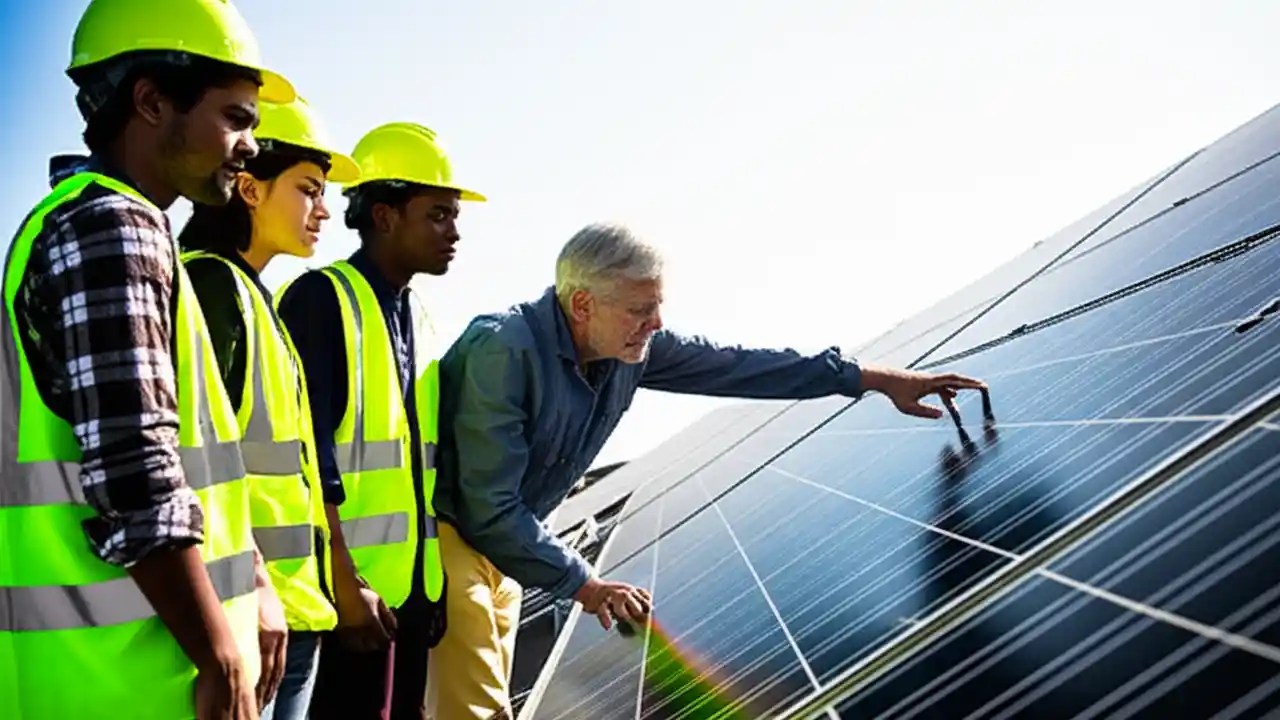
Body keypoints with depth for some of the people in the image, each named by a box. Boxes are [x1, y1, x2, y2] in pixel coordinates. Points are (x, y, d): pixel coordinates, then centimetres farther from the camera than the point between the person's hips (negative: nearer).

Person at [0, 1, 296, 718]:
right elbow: (134, 476, -23)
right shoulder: (112, 228, -14)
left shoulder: (104, 225, 18)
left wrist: (241, 612, 20)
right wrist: (221, 658, -17)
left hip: (133, 651, 10)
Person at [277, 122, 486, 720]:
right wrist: (344, 581, -19)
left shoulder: (419, 317, 13)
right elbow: (309, 458, -17)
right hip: (352, 586, -8)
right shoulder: (322, 299, -11)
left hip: (412, 582, 8)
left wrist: (434, 575, 15)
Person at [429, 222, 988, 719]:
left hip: (500, 539, 8)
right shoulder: (504, 352, -30)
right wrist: (583, 584, -22)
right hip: (444, 531, -8)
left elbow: (738, 366, -1)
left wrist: (873, 378, -2)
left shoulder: (633, 347, -8)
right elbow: (489, 510, -29)